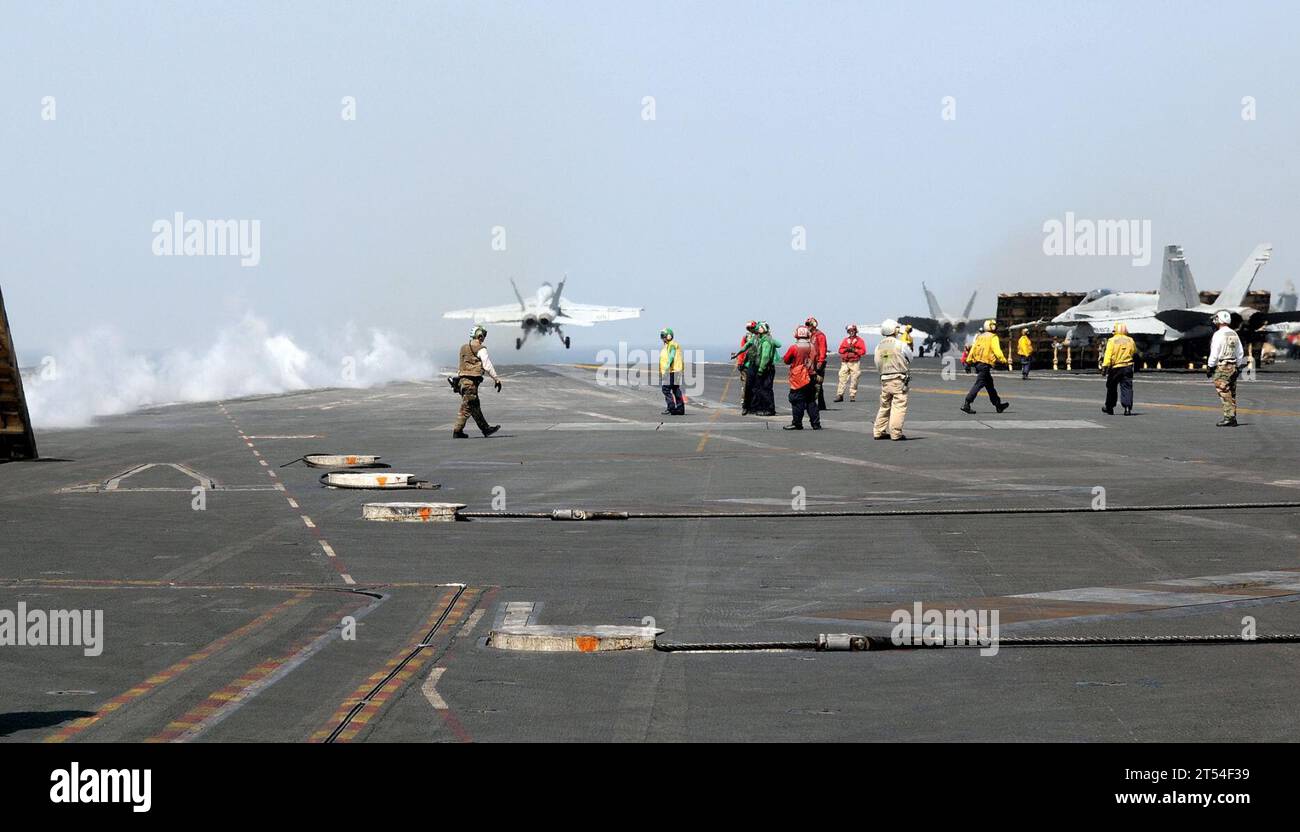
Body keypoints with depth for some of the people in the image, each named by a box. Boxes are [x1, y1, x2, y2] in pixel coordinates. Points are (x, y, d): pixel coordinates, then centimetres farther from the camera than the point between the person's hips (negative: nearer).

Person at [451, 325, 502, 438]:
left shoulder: (464, 348, 15)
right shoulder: (480, 349, -8)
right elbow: (487, 366, -12)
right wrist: (496, 379, -7)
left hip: (462, 379, 8)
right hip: (472, 381, -8)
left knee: (475, 407, 13)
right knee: (467, 407, -4)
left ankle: (486, 428, 19)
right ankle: (457, 431, -5)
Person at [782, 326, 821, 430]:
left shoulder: (794, 347, -13)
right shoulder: (813, 347, 1)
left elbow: (786, 360, 0)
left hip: (798, 379, -5)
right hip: (811, 377, 5)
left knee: (797, 402, 1)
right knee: (811, 402, 10)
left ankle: (797, 424, 3)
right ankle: (816, 424, 11)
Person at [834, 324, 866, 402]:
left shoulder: (859, 341, 6)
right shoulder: (845, 340, 16)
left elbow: (863, 351, -2)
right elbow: (840, 350, 13)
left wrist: (854, 350, -12)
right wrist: (846, 350, -6)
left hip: (855, 363, -3)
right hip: (845, 363, 3)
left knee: (854, 380, -3)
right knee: (842, 378, -4)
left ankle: (852, 396, 2)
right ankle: (839, 395, -4)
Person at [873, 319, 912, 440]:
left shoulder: (879, 346, 8)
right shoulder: (901, 345, -8)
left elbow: (877, 365, 9)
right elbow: (910, 358, 6)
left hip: (884, 379, 6)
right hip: (899, 379, -6)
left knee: (884, 406, 16)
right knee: (899, 405, -4)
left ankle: (878, 431, 18)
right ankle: (896, 433, -9)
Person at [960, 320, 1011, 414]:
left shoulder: (980, 336, 16)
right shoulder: (993, 337, -6)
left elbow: (973, 349, 13)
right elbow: (997, 351, -15)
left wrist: (968, 361, 14)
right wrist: (1005, 361, -11)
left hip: (978, 363, 9)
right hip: (985, 364, -9)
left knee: (990, 384, 17)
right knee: (979, 384, -10)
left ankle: (998, 405, 26)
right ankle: (966, 405, -18)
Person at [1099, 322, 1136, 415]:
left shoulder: (1112, 341, -8)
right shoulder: (1130, 341, 4)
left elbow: (1108, 355, -15)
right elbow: (1135, 353, 19)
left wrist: (1105, 366, -16)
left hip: (1115, 367, -2)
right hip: (1127, 367, 2)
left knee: (1112, 388, 12)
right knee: (1127, 387, 1)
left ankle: (1109, 407, 22)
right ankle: (1127, 407, -13)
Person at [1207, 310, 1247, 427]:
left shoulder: (1218, 335, -11)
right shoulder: (1234, 335, 12)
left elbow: (1214, 354, -14)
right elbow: (1240, 353, 15)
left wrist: (1209, 367, -6)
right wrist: (1238, 367, 22)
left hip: (1221, 367, -8)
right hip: (1233, 367, 8)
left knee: (1225, 394, -9)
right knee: (1231, 394, 11)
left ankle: (1229, 417, -13)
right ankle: (1232, 417, 12)